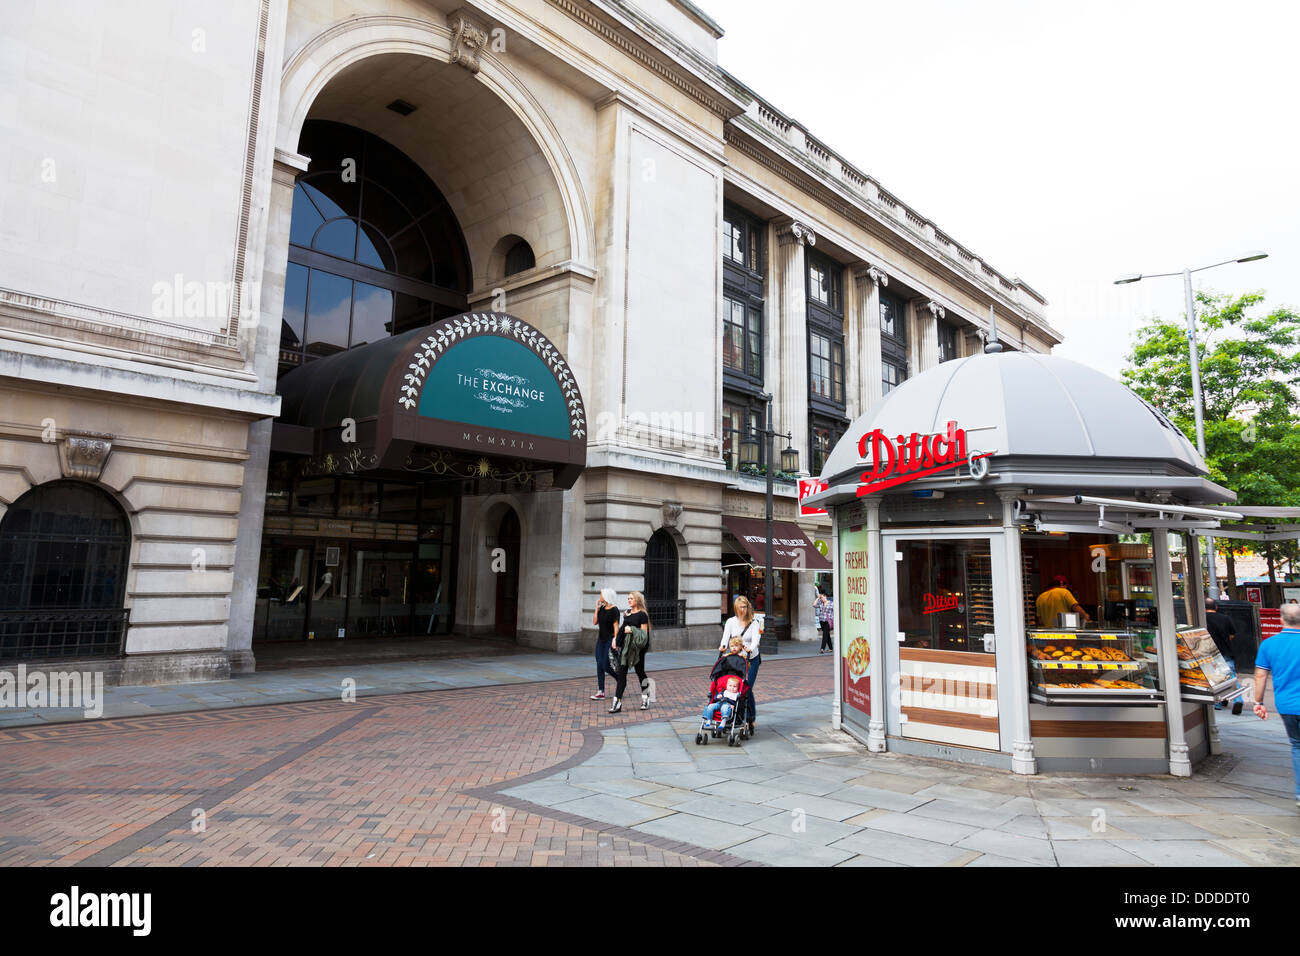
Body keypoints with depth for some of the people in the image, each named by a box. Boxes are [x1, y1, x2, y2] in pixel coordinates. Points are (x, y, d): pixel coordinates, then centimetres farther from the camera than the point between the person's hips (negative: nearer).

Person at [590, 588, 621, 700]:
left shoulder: (614, 610, -12)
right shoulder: (602, 608, 10)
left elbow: (616, 626, -15)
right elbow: (595, 622, 6)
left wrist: (615, 640, -22)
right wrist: (597, 608, 4)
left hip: (610, 640, -7)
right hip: (601, 640, 8)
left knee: (606, 666, -7)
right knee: (599, 665, 3)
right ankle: (601, 692, 7)